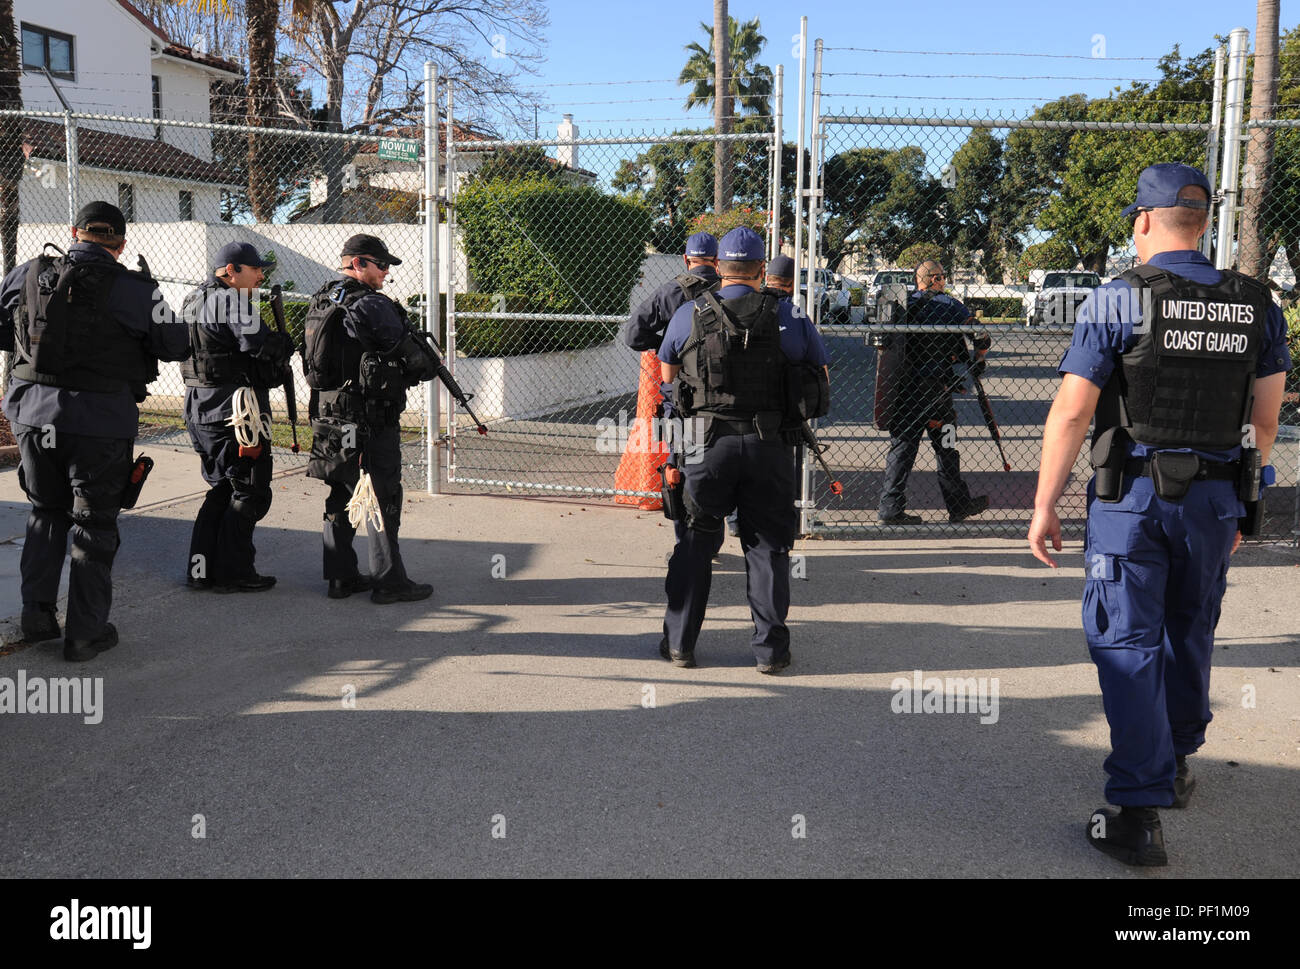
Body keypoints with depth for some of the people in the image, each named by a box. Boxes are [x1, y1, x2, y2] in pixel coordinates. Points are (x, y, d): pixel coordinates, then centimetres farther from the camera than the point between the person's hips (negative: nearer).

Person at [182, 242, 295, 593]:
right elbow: (261, 344, -25)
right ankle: (233, 573, 4)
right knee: (250, 493, 0)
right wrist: (285, 342, -4)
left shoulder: (194, 301, 17)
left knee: (222, 488, 18)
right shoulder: (232, 302, -15)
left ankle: (201, 569, 20)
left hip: (200, 410, 10)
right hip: (234, 410, -10)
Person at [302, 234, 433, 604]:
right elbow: (406, 354, -12)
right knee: (382, 497, -1)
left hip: (327, 416, 9)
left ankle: (340, 576, 20)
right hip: (369, 417, -9)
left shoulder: (319, 302, 12)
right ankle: (389, 580, 4)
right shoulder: (371, 305, -15)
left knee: (341, 496, 14)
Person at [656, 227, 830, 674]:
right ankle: (770, 648, 12)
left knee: (695, 542, 12)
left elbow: (666, 373, 16)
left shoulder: (689, 315, 2)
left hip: (706, 441, 0)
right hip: (768, 447, 0)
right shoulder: (787, 318, 0)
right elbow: (820, 375, 10)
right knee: (768, 545, 9)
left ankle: (679, 642, 16)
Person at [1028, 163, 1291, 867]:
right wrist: (1239, 503, 20)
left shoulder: (1118, 300, -10)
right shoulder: (1256, 305, 4)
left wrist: (1044, 508, -7)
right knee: (1189, 635, 21)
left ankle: (1140, 813, -3)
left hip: (1131, 498, -5)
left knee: (1127, 645, -1)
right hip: (1215, 501, 5)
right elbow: (1264, 420, 9)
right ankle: (1175, 765, 39)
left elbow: (1069, 415, -13)